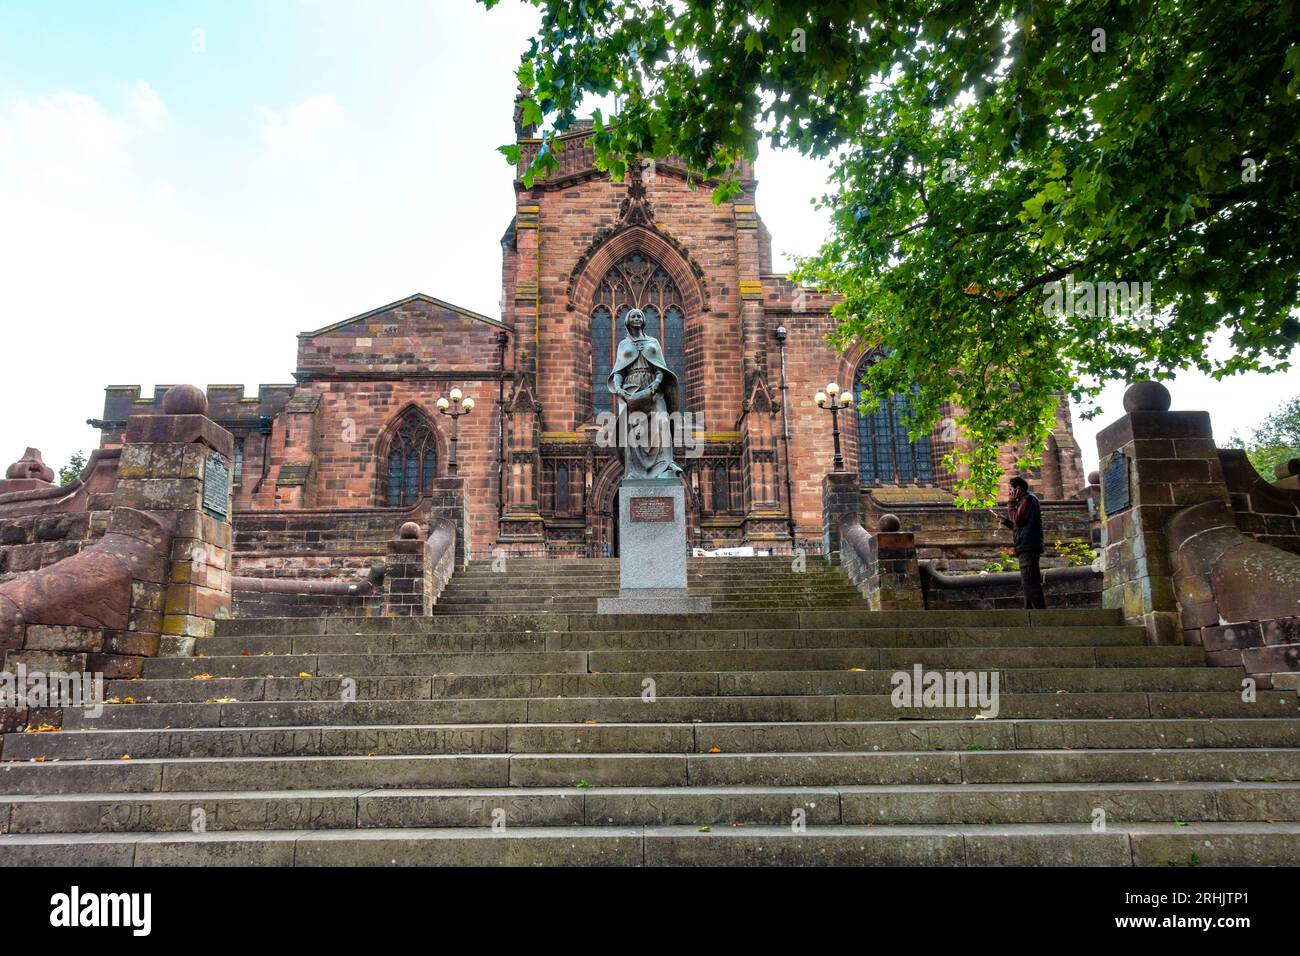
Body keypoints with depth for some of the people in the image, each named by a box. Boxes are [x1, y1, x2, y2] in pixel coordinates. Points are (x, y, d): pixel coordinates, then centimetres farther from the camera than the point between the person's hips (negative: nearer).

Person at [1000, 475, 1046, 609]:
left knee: (1029, 582, -15)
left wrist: (1011, 504, -2)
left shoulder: (1027, 499, -5)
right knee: (1027, 583, 10)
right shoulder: (1025, 501, 25)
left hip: (1028, 548, -11)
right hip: (1026, 549, 11)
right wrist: (1006, 522, 14)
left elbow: (1018, 520, -14)